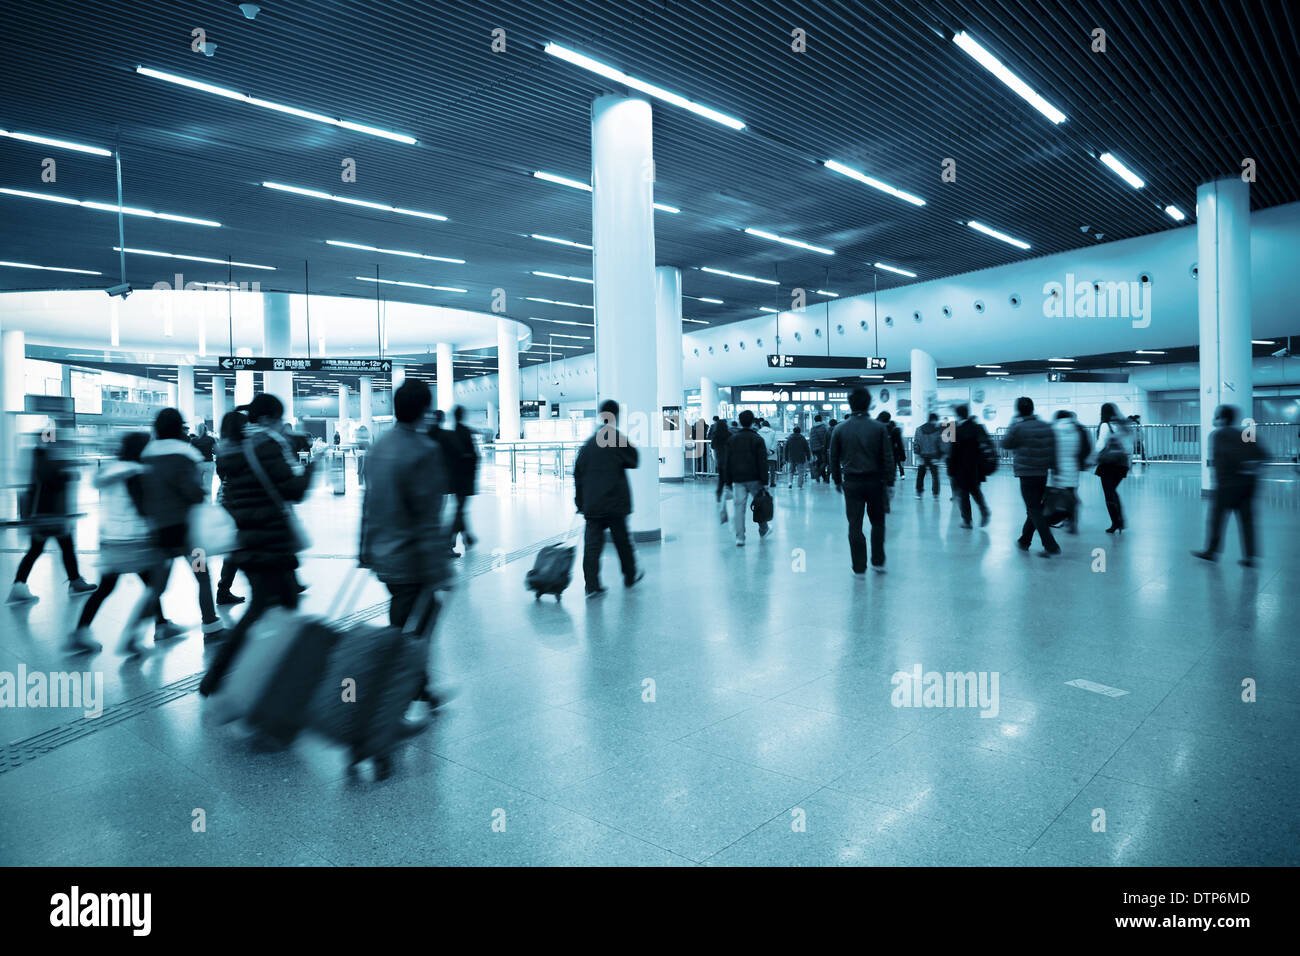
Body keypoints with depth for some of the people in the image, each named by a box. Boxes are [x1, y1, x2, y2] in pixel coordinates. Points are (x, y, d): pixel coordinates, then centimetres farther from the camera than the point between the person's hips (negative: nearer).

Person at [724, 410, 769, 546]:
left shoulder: (732, 439, 7)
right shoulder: (758, 439, -4)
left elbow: (728, 462, 8)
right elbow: (763, 462, -8)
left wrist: (728, 482, 13)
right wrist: (764, 481, -6)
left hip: (738, 480, 3)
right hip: (754, 479, -2)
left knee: (739, 506, 1)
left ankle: (740, 537, -5)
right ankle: (763, 531, 28)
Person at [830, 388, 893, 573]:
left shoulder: (839, 429, -2)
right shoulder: (880, 428, -5)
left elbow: (834, 458, 4)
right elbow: (888, 458, -5)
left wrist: (837, 480, 15)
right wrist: (889, 482, 2)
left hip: (851, 483, 0)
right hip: (874, 482, 0)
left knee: (855, 526, 6)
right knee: (877, 523, 17)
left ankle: (859, 567, 9)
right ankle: (878, 562, 19)